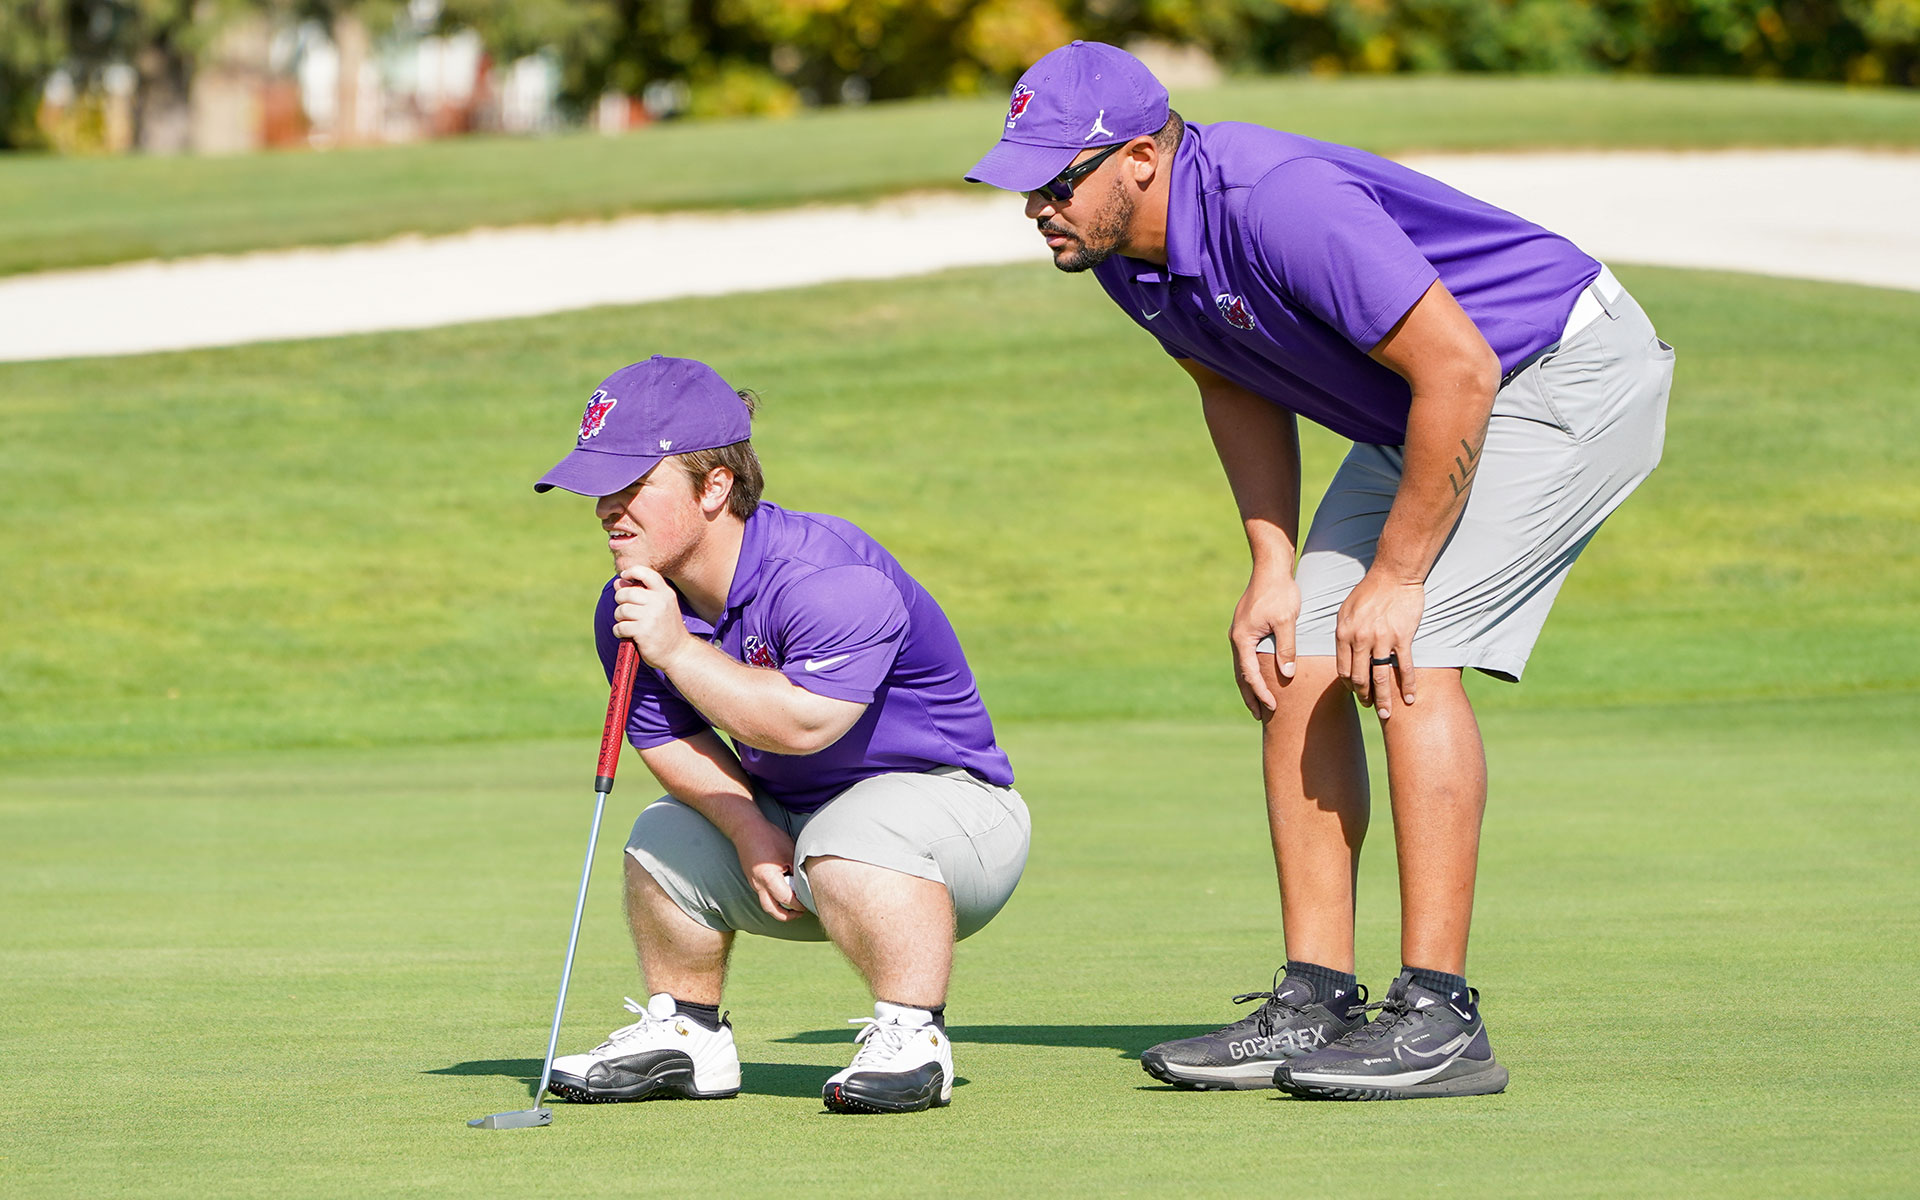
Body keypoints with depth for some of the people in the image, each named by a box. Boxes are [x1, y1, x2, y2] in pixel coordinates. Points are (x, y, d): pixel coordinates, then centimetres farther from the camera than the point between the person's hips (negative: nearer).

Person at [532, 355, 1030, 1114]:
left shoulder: (829, 576, -29)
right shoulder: (630, 609, -5)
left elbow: (801, 723, -38)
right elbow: (671, 740, 2)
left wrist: (678, 650, -33)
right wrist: (749, 829, -15)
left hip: (948, 797, -8)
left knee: (851, 840, -37)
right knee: (662, 843, 0)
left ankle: (911, 1037, -24)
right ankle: (685, 1034, 16)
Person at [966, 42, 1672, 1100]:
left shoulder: (1278, 204, -33)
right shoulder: (1121, 251, -5)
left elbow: (1458, 371, -32)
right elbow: (1236, 386, 12)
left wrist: (1395, 577, -25)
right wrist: (1273, 567, 2)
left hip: (1573, 374, -9)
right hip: (1418, 413, 9)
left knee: (1409, 648, -21)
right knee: (1301, 665, 2)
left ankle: (1439, 1018, -19)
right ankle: (1315, 1005, 6)